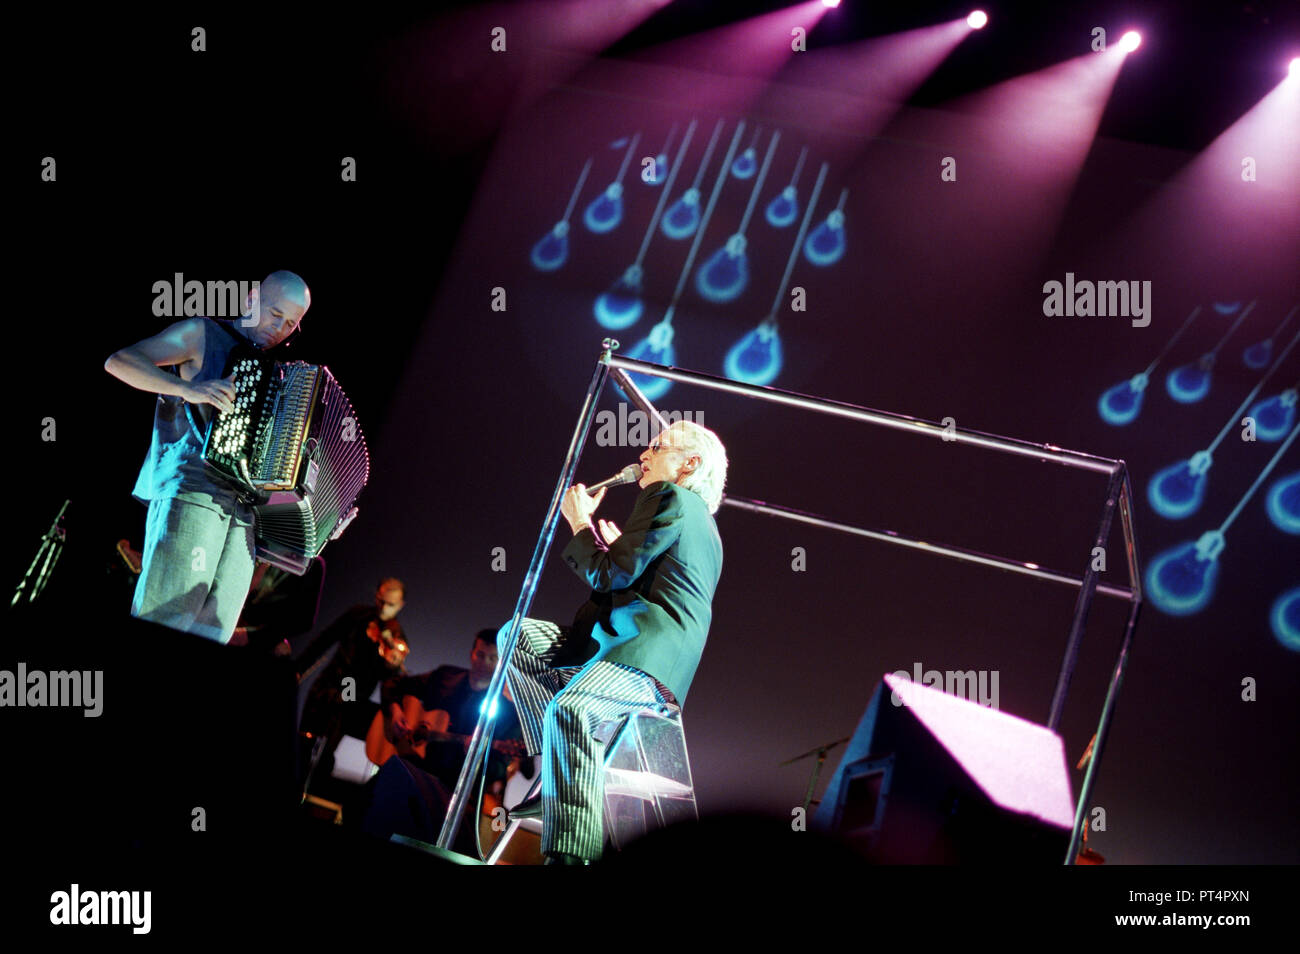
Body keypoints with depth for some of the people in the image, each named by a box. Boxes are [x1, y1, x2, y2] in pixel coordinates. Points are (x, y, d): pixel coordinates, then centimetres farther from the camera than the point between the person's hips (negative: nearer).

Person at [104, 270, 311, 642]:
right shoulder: (202, 334, 8)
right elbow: (118, 361, -4)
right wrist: (188, 388, -19)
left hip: (244, 514, 6)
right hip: (189, 493, -6)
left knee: (211, 636, -1)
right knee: (165, 620, -16)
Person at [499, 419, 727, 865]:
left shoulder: (668, 495, -3)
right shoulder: (701, 524, 28)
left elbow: (611, 577, -9)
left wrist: (581, 523, 6)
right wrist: (614, 545, 23)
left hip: (648, 659, -12)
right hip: (628, 641, 12)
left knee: (569, 709, -37)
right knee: (516, 635, 11)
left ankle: (569, 853, -45)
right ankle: (556, 775, 2)